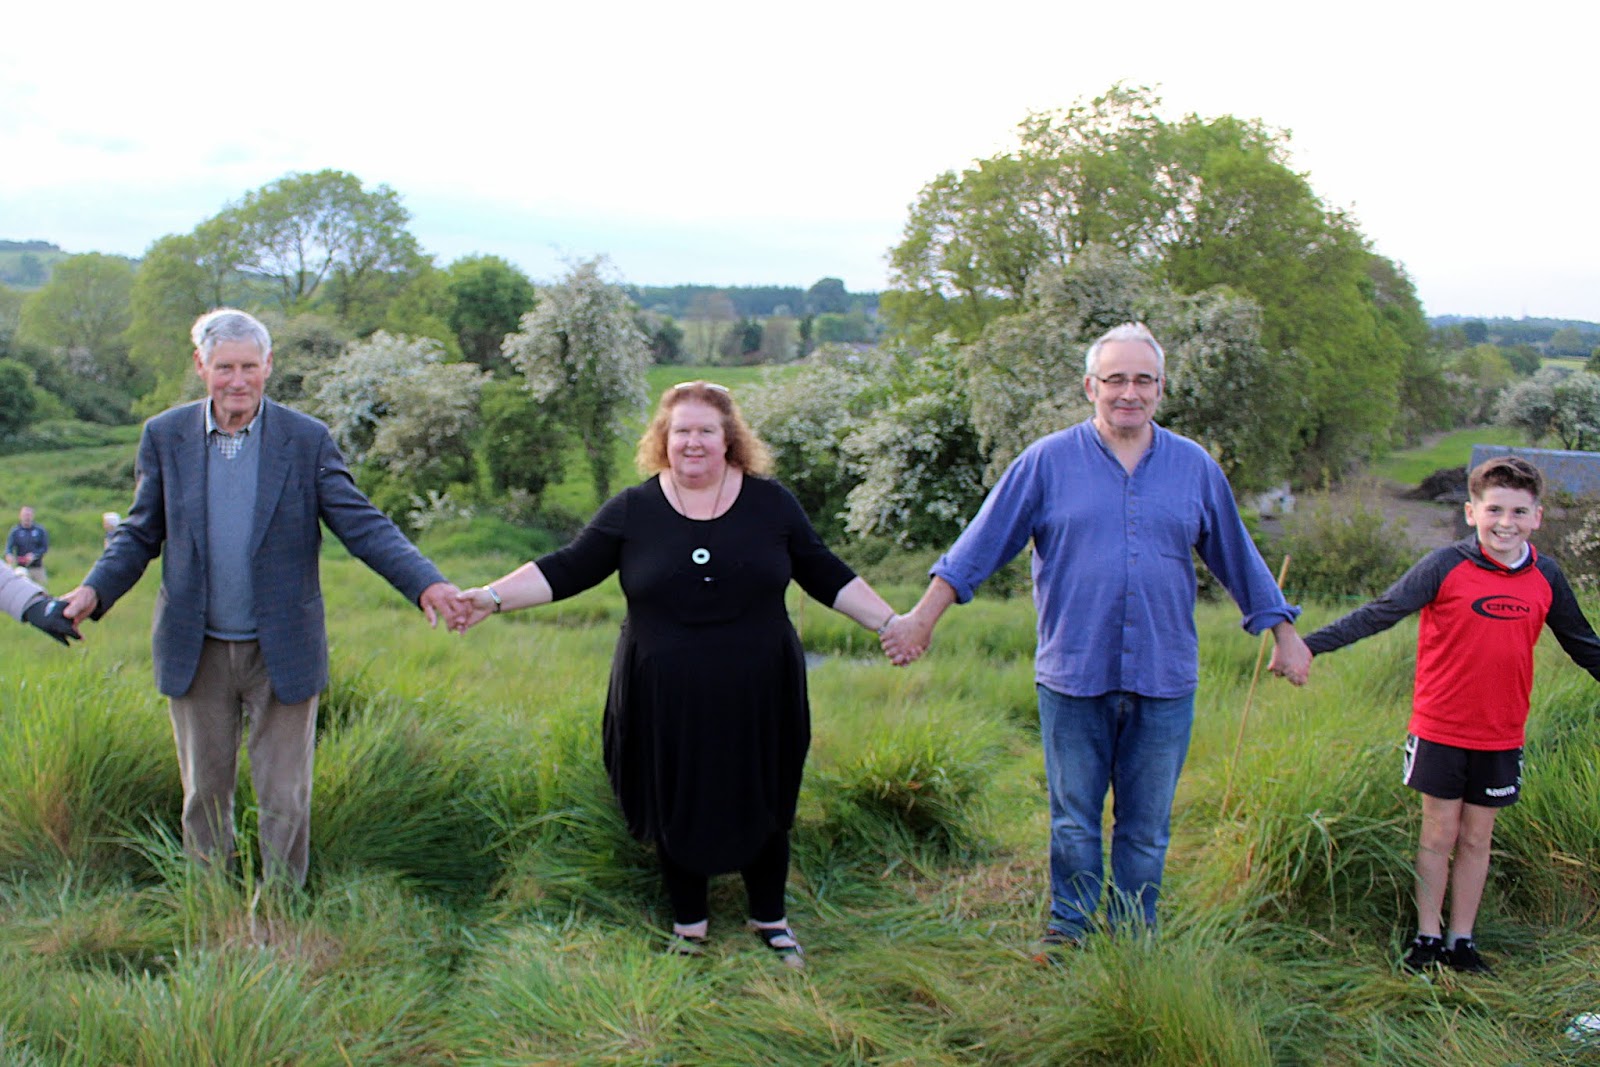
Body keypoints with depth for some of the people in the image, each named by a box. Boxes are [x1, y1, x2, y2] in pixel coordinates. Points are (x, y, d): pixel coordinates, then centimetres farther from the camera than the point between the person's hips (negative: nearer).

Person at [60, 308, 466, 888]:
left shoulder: (308, 439, -6)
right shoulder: (165, 436, 1)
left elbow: (362, 524, -10)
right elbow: (140, 533, 7)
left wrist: (426, 582, -26)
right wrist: (95, 589, -12)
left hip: (282, 651, -2)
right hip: (196, 653, 2)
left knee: (284, 800, 5)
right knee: (204, 795, 14)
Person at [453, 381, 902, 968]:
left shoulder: (771, 503, 1)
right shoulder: (632, 510, -1)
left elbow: (827, 577, 6)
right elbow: (566, 570, -2)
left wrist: (891, 622, 0)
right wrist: (491, 597, -13)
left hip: (757, 701, 1)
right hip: (666, 707, 0)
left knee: (763, 808, 11)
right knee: (677, 810, 10)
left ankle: (770, 919, 34)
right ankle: (689, 924, 32)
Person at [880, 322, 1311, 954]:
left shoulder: (1195, 468, 6)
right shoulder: (1047, 462, 0)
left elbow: (1239, 561, 16)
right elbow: (980, 546, 2)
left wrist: (1285, 635, 19)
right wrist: (922, 619, -1)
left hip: (1164, 681, 2)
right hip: (1073, 678, -1)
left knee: (1147, 825, 10)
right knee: (1073, 820, 8)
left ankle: (1134, 938, 24)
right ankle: (1070, 926, 25)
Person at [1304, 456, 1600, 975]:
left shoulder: (1546, 577, 1)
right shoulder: (1447, 566, -11)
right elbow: (1380, 612, -16)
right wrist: (1310, 644, -26)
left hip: (1502, 736, 3)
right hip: (1441, 730, -3)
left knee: (1476, 838, 11)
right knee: (1439, 834, 6)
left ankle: (1461, 941, 23)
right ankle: (1428, 938, 19)